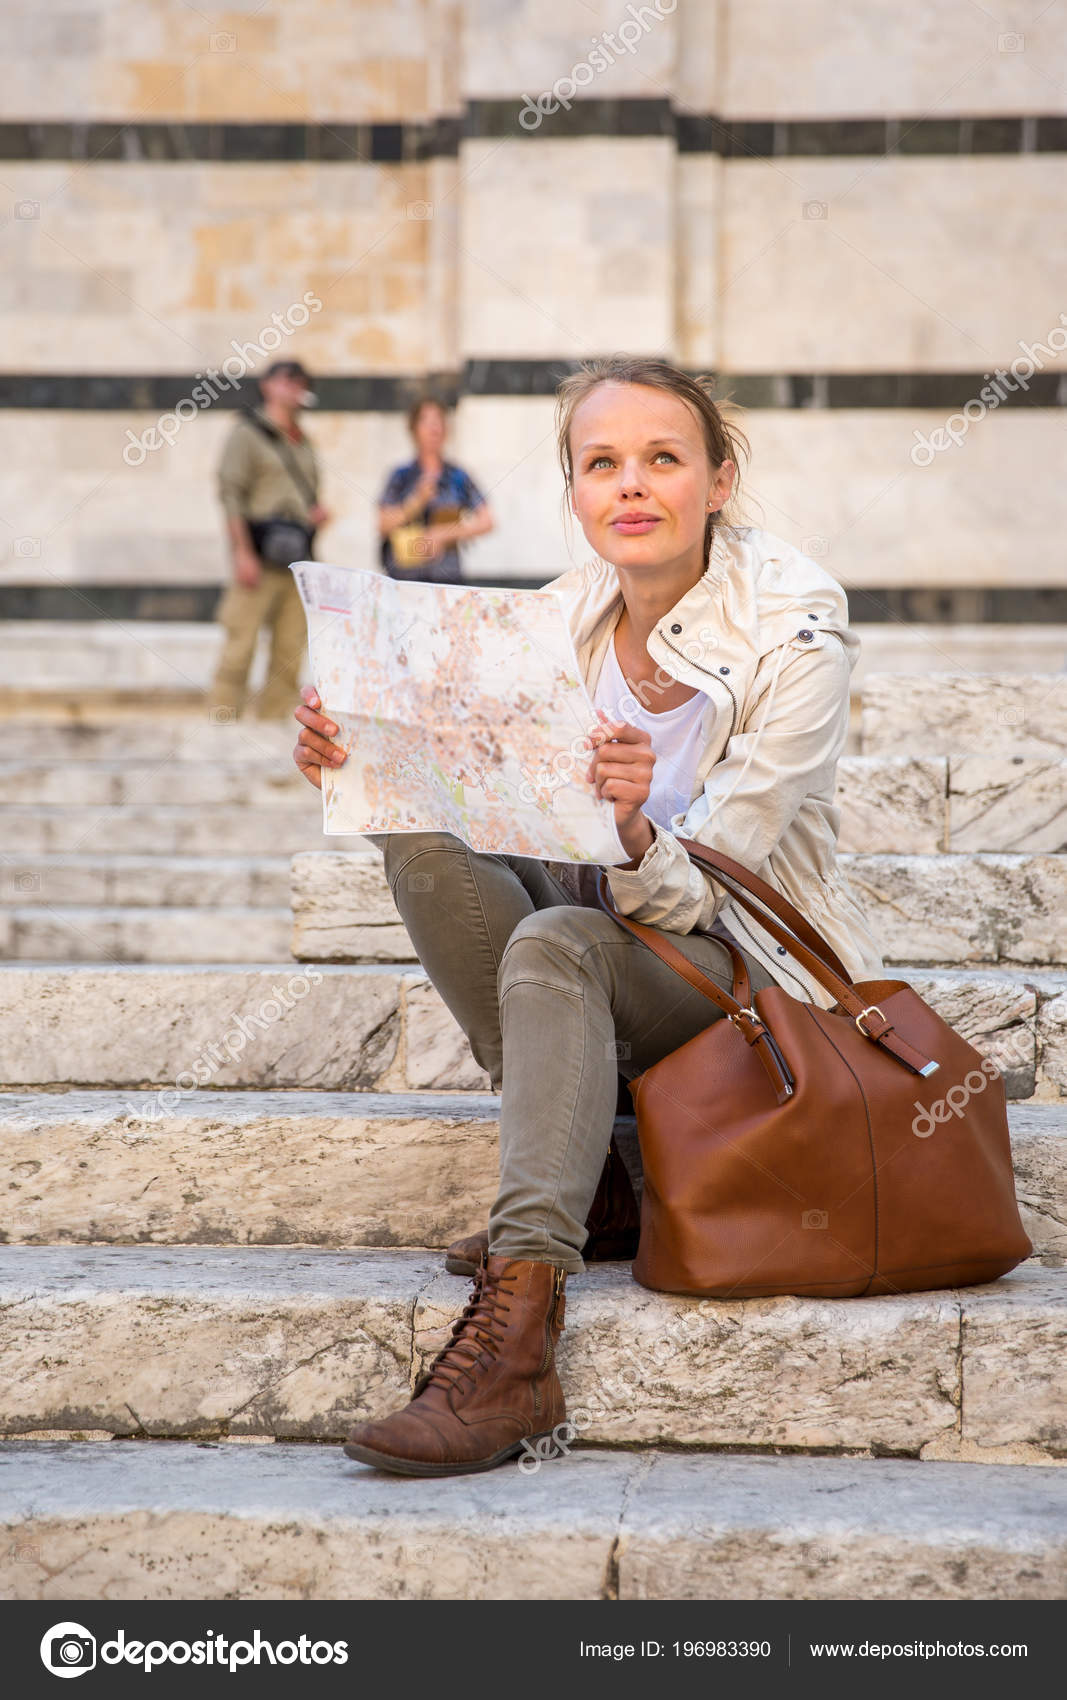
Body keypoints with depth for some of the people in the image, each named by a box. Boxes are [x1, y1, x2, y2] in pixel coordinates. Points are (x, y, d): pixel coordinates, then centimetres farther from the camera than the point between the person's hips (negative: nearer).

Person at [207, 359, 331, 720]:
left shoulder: (304, 443, 21)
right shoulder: (247, 433, 1)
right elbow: (231, 493, -7)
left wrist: (318, 512, 5)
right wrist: (243, 553, -16)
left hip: (298, 557, 7)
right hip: (259, 557, -7)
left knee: (289, 656, 3)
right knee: (240, 648, -10)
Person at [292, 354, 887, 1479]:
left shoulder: (795, 639, -17)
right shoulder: (564, 619, -2)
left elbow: (692, 895, -21)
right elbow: (451, 787, -5)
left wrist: (636, 834, -44)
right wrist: (349, 760, -26)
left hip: (747, 967, -5)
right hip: (605, 933, 5)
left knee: (557, 943, -35)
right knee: (423, 837, -19)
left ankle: (515, 1355, -44)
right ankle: (565, 1157, -14)